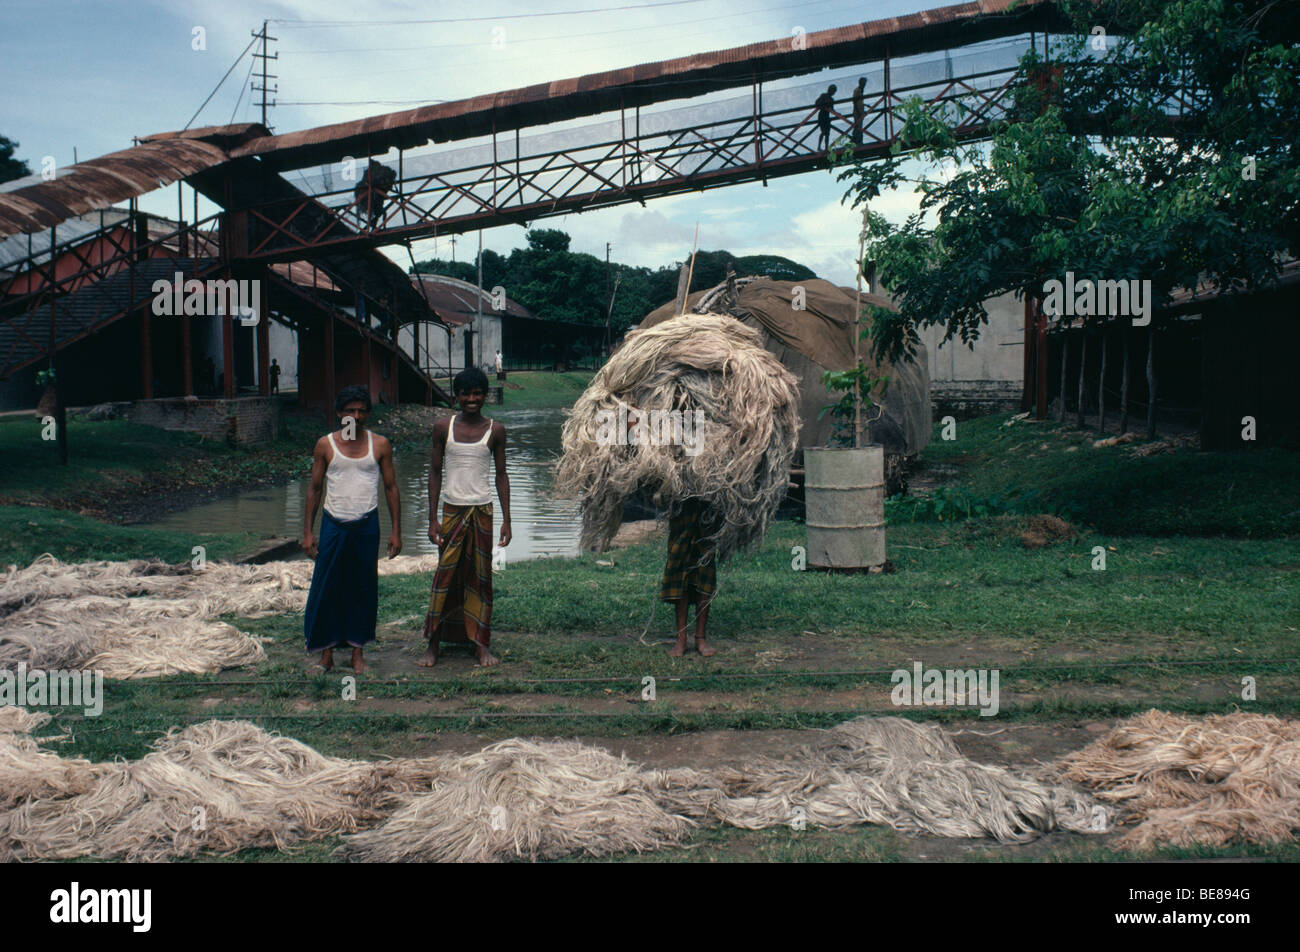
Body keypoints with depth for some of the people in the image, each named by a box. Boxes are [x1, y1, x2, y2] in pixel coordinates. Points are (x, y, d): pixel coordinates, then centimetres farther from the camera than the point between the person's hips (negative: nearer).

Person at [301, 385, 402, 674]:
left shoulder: (380, 445, 2)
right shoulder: (325, 445, 1)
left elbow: (391, 488, 6)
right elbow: (314, 489, 6)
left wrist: (396, 531, 2)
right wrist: (308, 531, 1)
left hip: (366, 525, 0)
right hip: (333, 525, 0)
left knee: (364, 588, 5)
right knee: (326, 587, 0)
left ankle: (358, 651, 15)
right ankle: (327, 651, 11)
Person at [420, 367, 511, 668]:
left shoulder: (495, 431, 1)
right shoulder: (443, 428, 0)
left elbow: (501, 475, 6)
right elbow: (435, 473, 4)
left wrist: (506, 519, 2)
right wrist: (433, 519, -1)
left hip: (482, 511, 0)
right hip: (452, 510, 0)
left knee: (480, 577, 5)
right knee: (445, 574, -1)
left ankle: (481, 645, 13)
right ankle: (433, 645, 6)